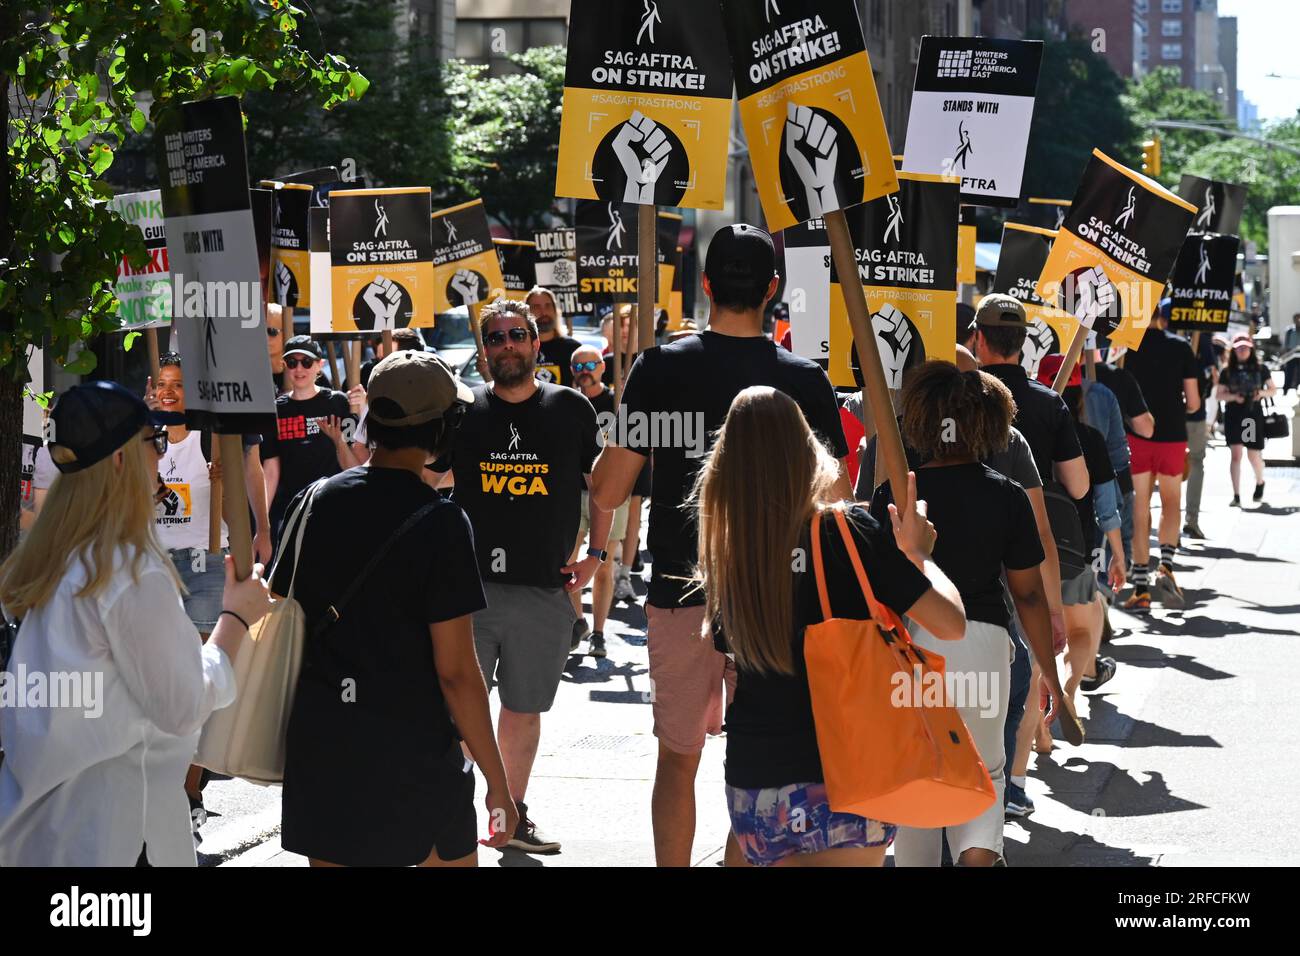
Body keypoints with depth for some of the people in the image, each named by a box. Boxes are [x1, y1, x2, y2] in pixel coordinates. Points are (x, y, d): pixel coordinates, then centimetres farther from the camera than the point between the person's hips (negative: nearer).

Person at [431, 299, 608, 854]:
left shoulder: (570, 408, 3)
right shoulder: (464, 412, 3)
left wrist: (595, 554, 7)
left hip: (545, 590, 1)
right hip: (470, 583, -1)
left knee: (523, 710, 10)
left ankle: (514, 817, 22)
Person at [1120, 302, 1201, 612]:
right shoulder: (1180, 347, 1)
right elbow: (1194, 402, 0)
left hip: (1136, 434, 0)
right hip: (1172, 435, 0)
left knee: (1139, 510, 5)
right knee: (1171, 504, 17)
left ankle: (1141, 588, 3)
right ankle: (1165, 567, -4)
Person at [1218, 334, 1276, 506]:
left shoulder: (1261, 369, 2)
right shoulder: (1228, 371, 4)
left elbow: (1273, 389, 8)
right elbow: (1220, 395, 6)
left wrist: (1262, 393, -13)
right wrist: (1234, 397, -13)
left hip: (1254, 416, 0)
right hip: (1233, 416, 0)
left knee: (1254, 456, 5)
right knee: (1236, 454, -8)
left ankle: (1260, 483, 37)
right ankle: (1236, 496, -6)